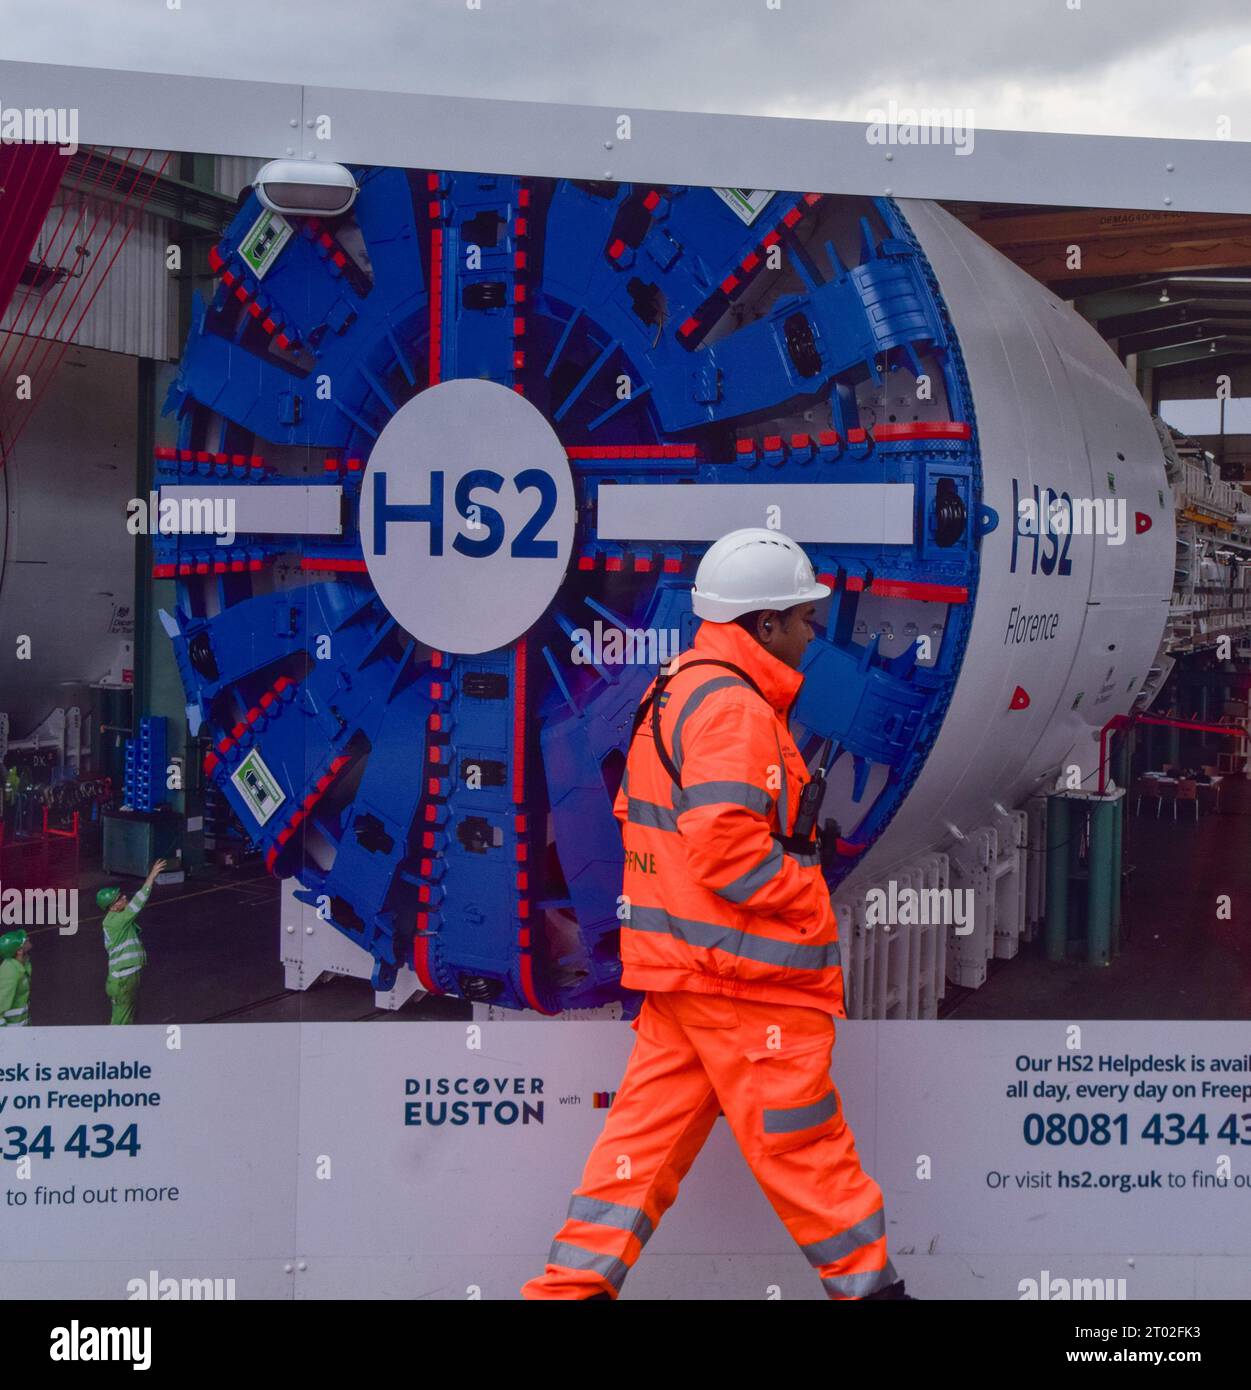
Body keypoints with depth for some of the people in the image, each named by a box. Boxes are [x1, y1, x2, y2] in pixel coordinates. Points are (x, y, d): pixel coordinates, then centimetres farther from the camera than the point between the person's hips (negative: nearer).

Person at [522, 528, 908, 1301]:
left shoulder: (675, 693, 15)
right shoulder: (733, 707, -17)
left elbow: (642, 820, 22)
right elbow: (726, 842, -26)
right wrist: (812, 905, -12)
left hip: (679, 961, 10)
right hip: (746, 974, -10)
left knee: (651, 1130, 11)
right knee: (804, 1145, 5)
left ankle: (573, 1282, 13)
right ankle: (869, 1283, 20)